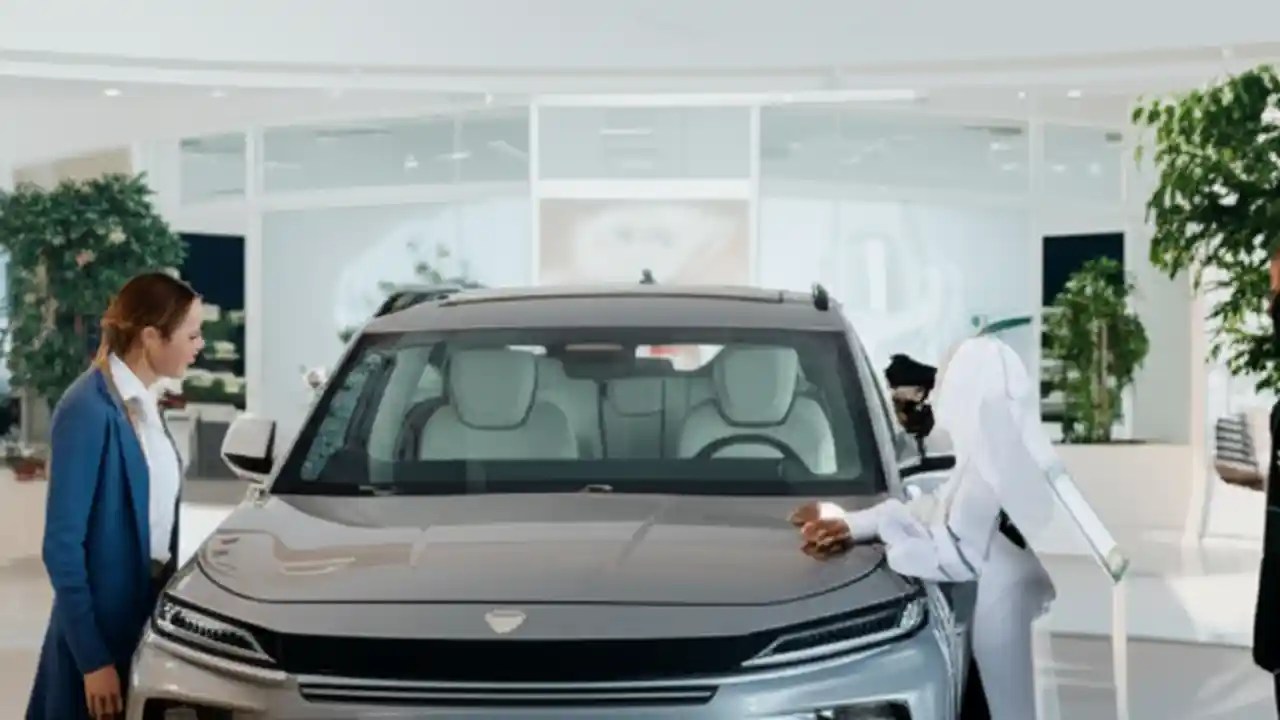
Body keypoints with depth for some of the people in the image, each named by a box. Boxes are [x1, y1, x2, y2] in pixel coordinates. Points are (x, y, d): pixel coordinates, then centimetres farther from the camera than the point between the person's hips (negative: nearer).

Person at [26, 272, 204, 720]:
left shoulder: (143, 403, 7)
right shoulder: (89, 411, -18)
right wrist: (92, 658, -19)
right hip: (104, 619, -8)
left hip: (149, 607, 8)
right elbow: (62, 545, -18)